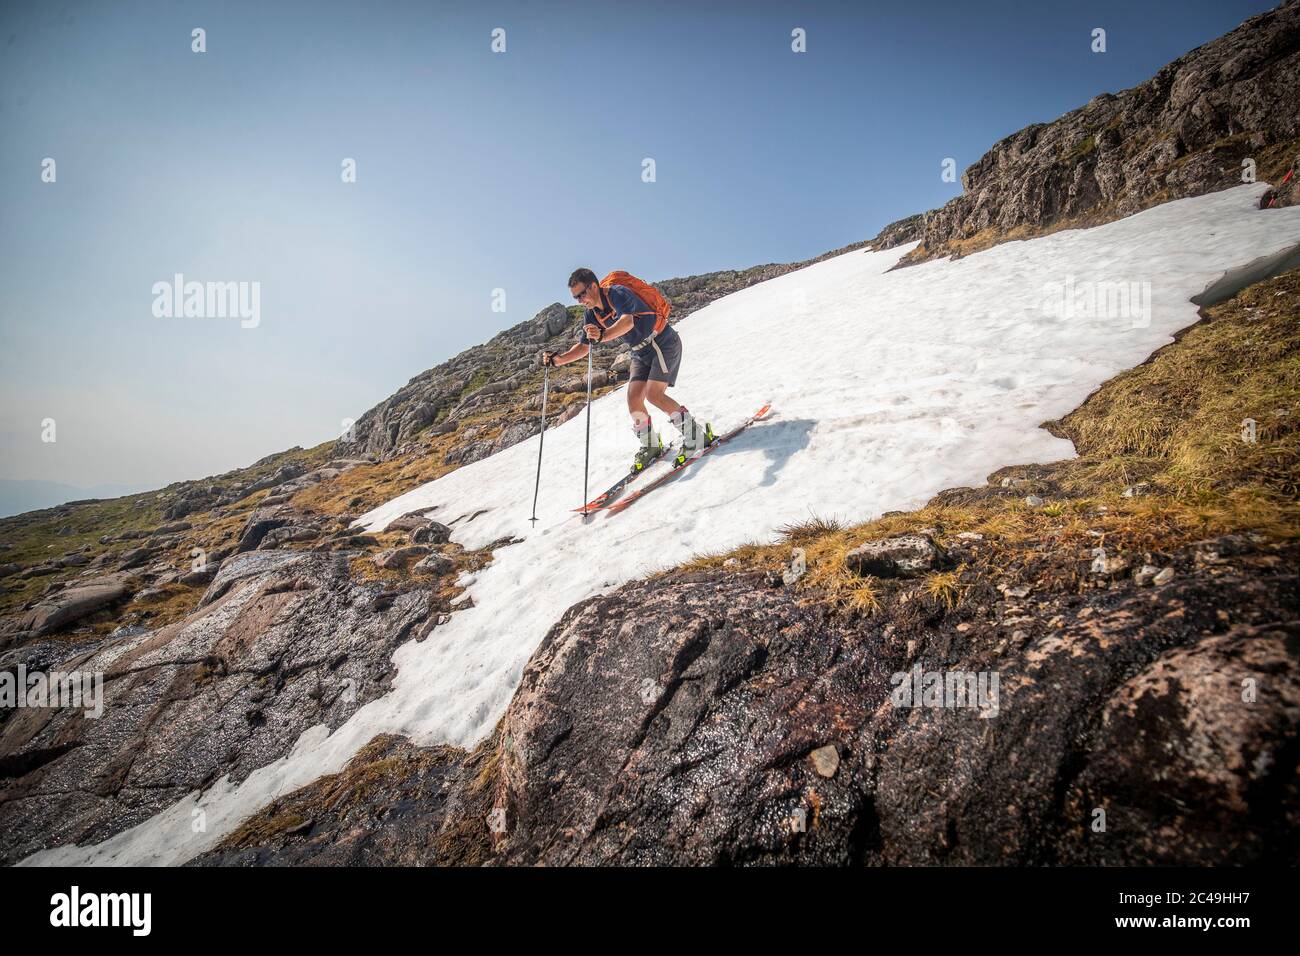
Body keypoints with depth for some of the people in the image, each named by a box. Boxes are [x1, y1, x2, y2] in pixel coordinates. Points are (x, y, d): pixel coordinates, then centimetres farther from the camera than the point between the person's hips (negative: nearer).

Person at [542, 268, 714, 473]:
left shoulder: (618, 293, -23)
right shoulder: (592, 315, 2)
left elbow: (628, 321, -42)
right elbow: (583, 346, 7)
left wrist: (603, 335, -60)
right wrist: (559, 359, -10)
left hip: (664, 342, -8)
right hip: (641, 353, 8)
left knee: (653, 394, -20)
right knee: (633, 398, -5)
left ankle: (697, 433, -10)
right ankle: (649, 446, 12)